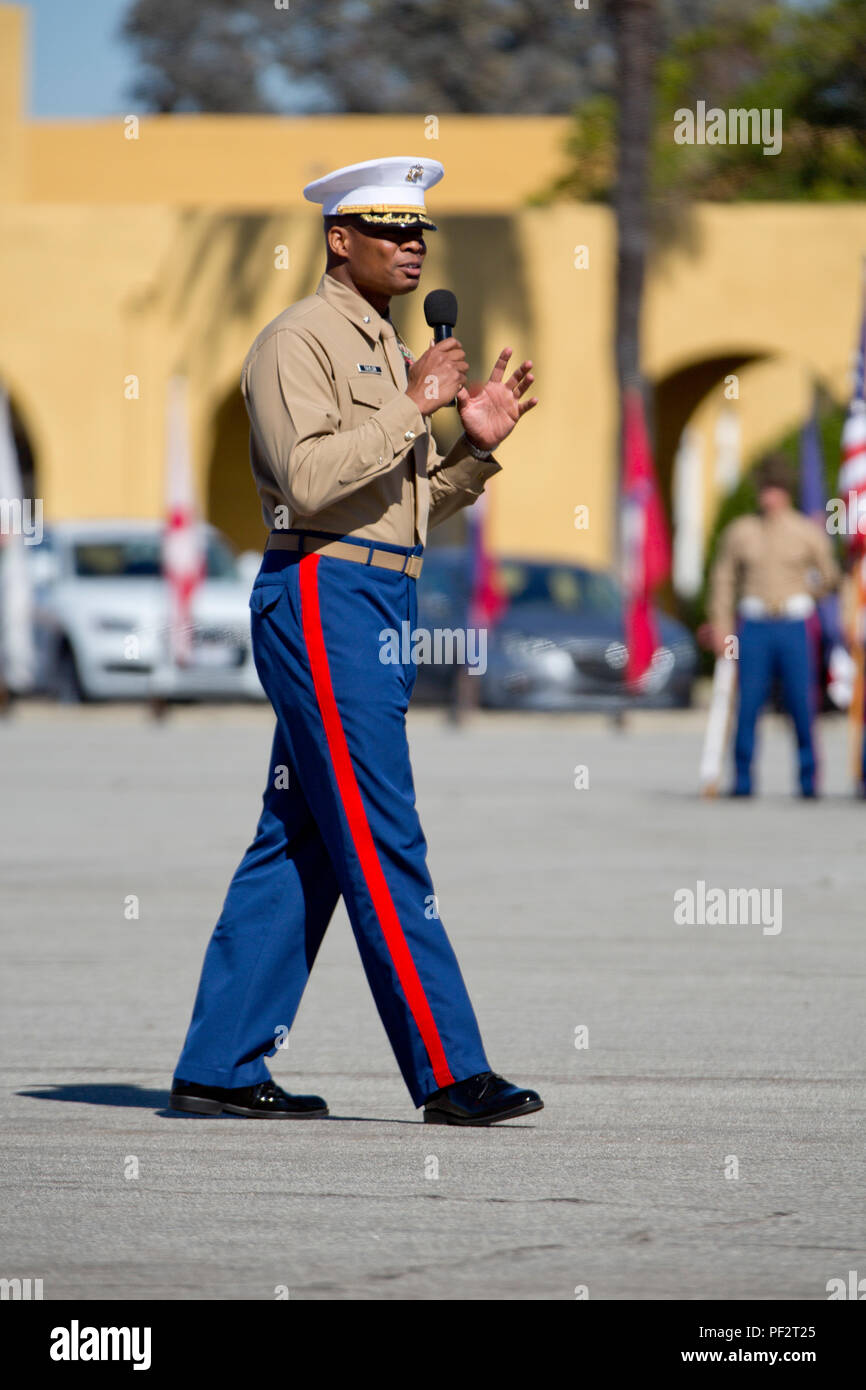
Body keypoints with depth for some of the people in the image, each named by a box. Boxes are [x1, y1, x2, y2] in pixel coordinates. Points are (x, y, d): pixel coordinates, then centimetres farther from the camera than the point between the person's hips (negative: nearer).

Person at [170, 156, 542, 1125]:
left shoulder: (387, 350, 21)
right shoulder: (298, 340, -8)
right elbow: (307, 481, -20)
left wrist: (475, 443, 7)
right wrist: (413, 406, -17)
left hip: (377, 608, 10)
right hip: (323, 599, -10)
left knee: (298, 845, 9)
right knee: (381, 843, -10)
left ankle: (219, 1067, 12)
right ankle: (449, 1073, -11)